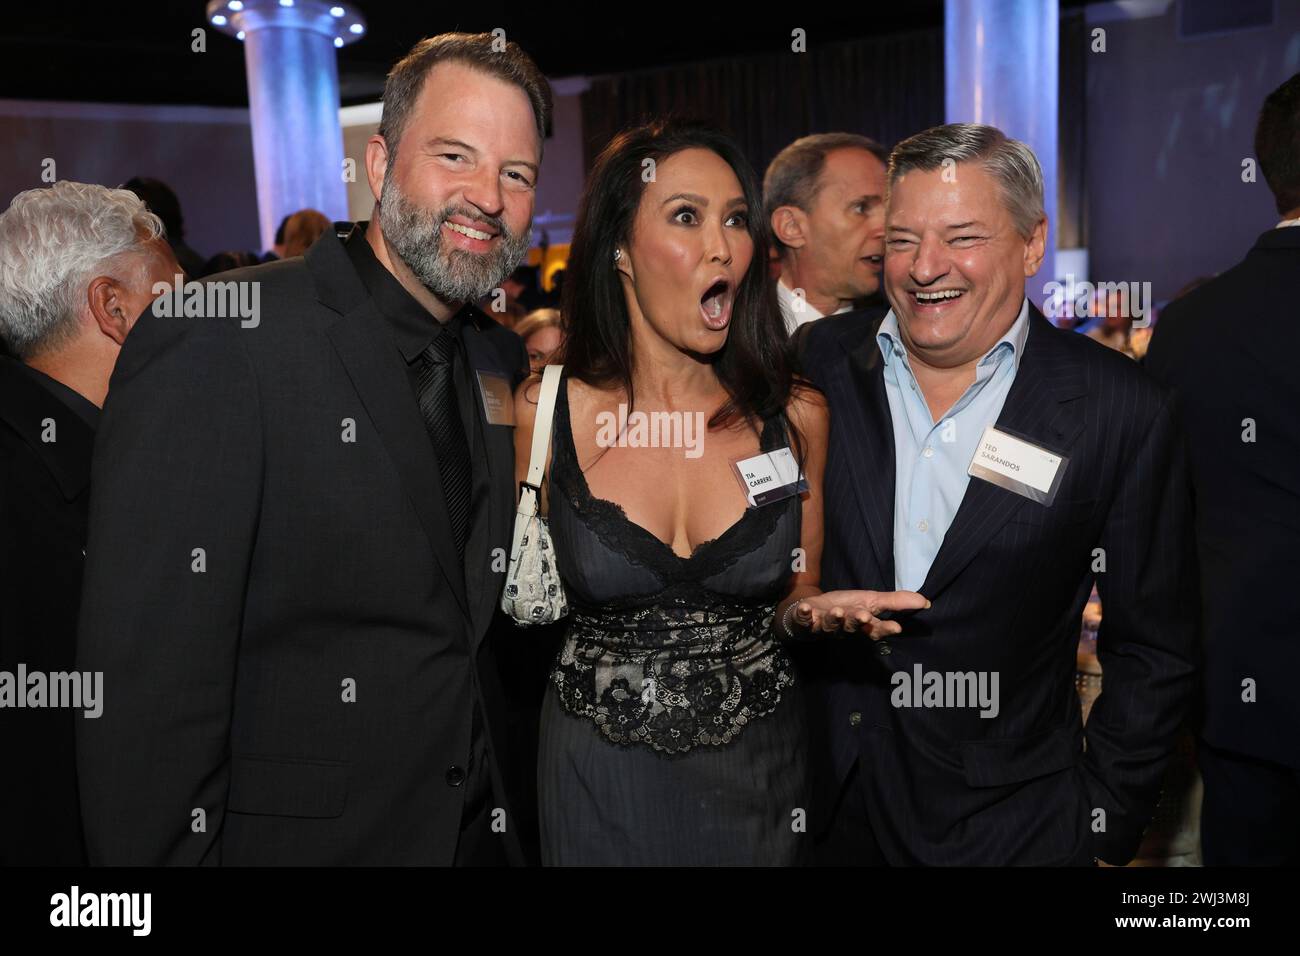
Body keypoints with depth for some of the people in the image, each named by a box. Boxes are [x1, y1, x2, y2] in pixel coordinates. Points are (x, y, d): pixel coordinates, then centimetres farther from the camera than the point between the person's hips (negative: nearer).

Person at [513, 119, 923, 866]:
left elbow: (793, 601, 5)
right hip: (598, 778, -1)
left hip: (758, 775, 2)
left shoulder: (795, 419, -6)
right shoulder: (547, 413, -9)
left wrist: (821, 612, -15)